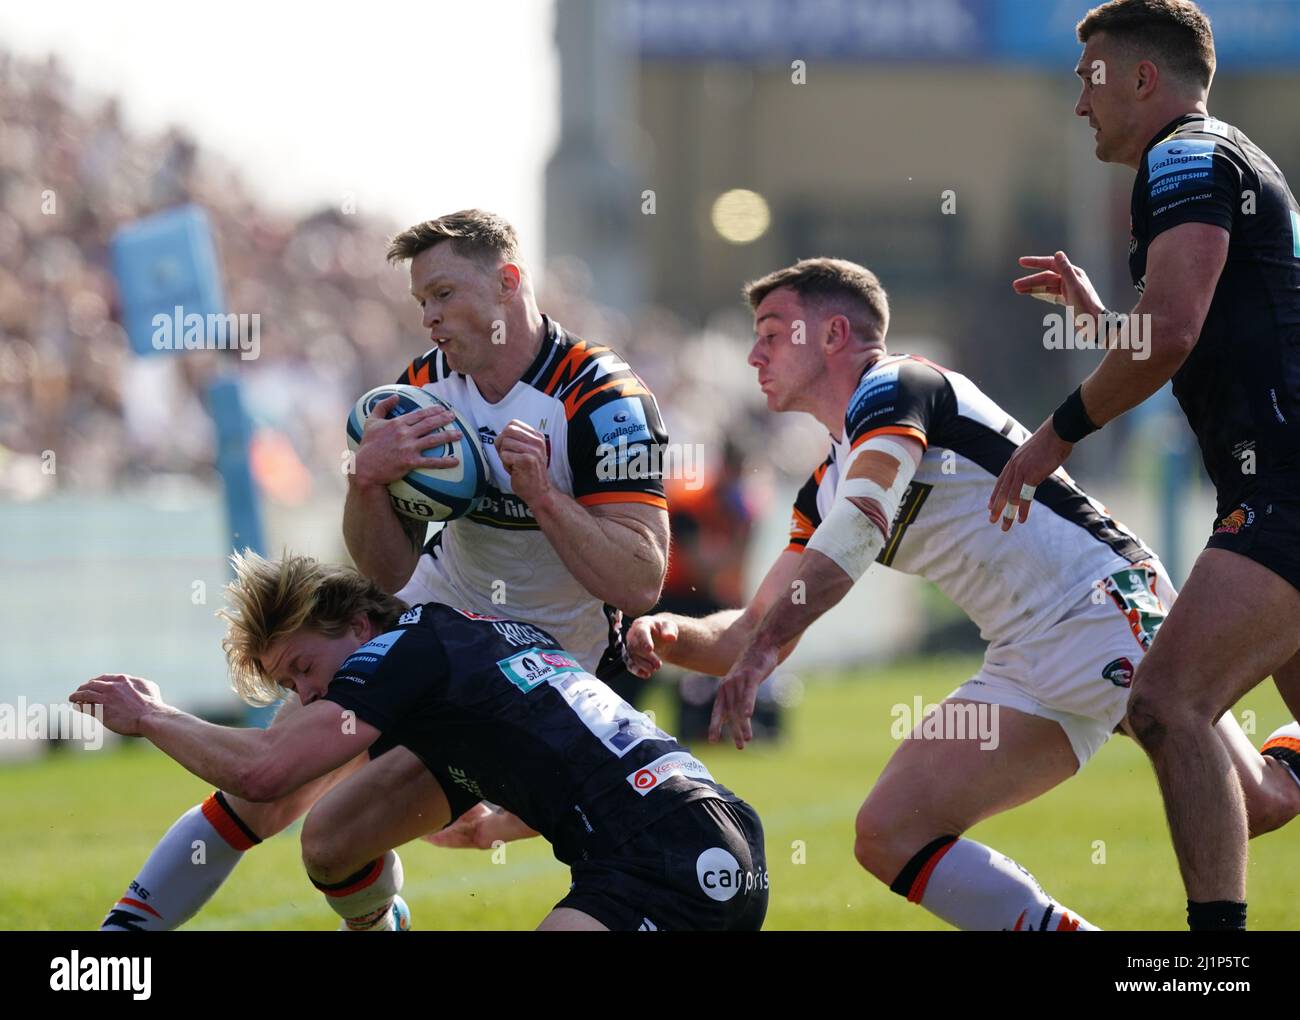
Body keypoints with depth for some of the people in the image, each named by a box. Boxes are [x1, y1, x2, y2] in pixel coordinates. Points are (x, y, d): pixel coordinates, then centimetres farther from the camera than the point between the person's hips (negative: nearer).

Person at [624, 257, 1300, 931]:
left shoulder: (893, 389, -8)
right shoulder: (827, 489, 18)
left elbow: (857, 531, -26)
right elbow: (755, 629, 19)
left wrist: (761, 649, -37)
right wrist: (670, 635, -3)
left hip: (1108, 609, -9)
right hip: (1025, 666, 9)